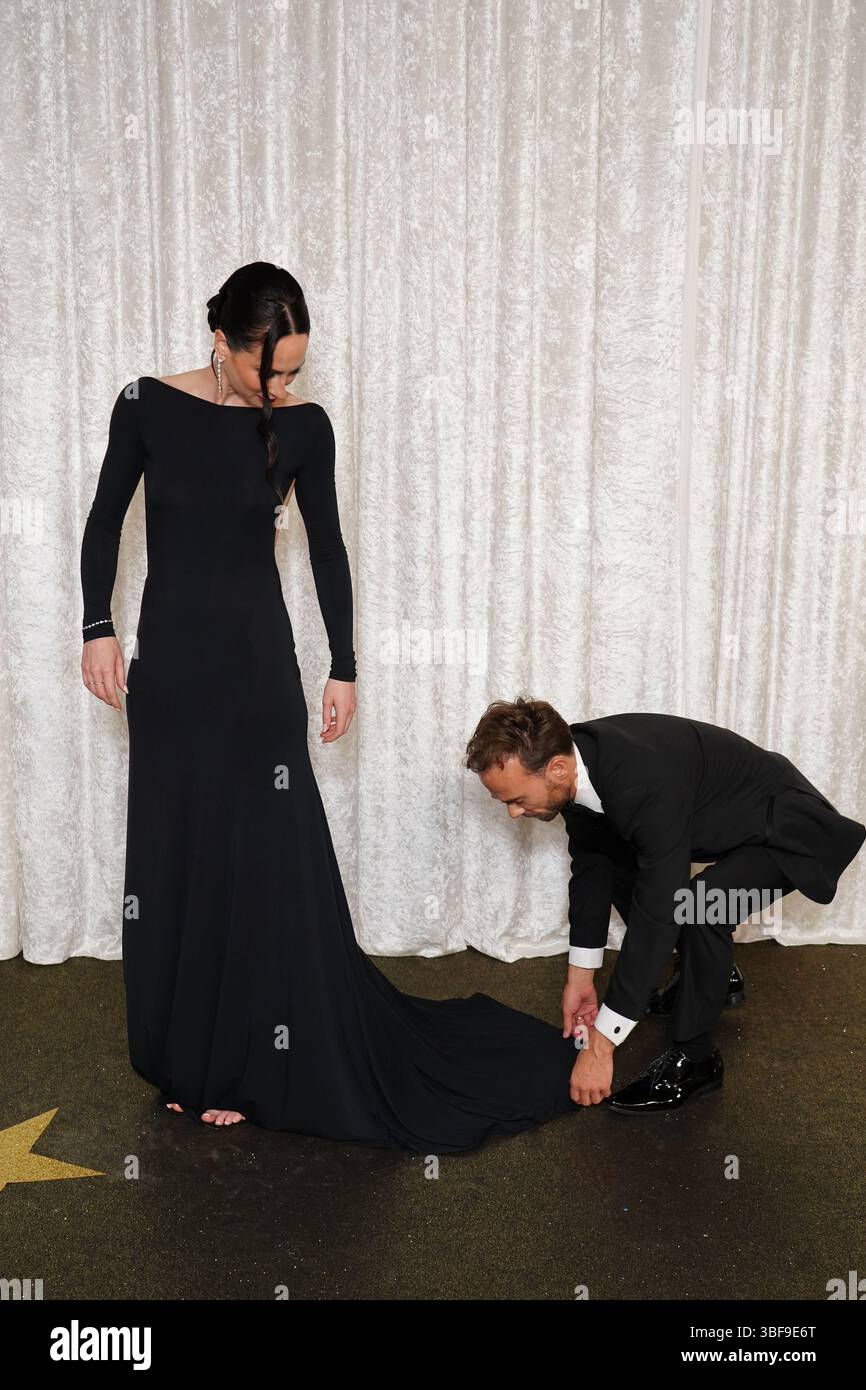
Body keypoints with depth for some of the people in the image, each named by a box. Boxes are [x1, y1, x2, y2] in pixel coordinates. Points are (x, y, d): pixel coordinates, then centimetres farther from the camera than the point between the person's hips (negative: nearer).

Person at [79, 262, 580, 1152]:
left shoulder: (303, 428, -5)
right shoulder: (148, 405, -5)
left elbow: (327, 548, 3)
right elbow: (106, 519, 5)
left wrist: (343, 667, 3)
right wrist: (99, 629, -1)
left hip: (258, 661, 0)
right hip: (169, 660, 1)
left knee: (266, 860, 0)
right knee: (174, 858, 8)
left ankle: (245, 1065, 16)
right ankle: (187, 1056, 26)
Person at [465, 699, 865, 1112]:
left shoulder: (648, 785, -41)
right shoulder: (572, 759, -15)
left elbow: (656, 911, -37)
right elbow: (589, 867, -1)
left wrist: (600, 1046, -31)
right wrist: (580, 977, 4)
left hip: (785, 828, -8)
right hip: (723, 818, 9)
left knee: (700, 907, -31)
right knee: (611, 861, 11)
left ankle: (693, 1057, -9)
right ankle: (712, 974, 25)